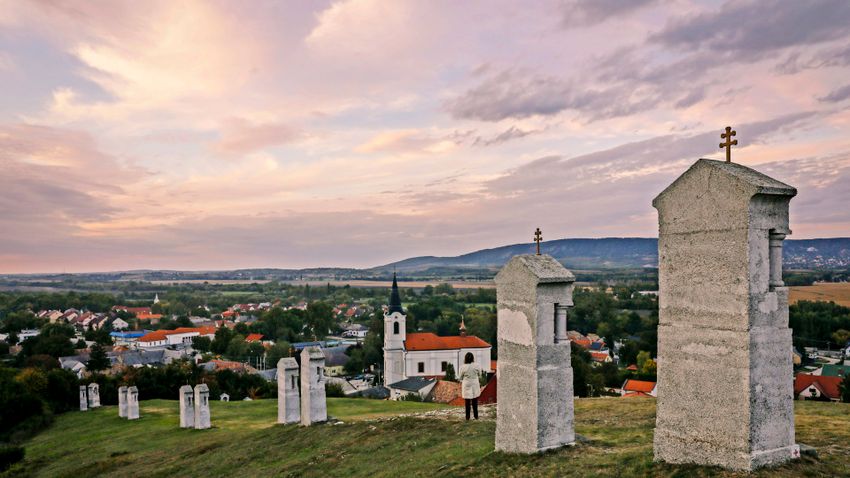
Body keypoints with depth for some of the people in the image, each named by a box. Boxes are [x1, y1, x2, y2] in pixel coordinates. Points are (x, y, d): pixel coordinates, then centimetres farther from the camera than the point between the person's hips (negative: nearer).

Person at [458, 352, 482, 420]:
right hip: (475, 385, 2)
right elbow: (479, 374, 3)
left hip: (466, 385, -1)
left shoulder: (463, 367, -16)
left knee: (467, 402, 10)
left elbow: (460, 377, -6)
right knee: (475, 402, 16)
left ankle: (467, 417, 15)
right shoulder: (476, 365, -12)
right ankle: (476, 416, 22)